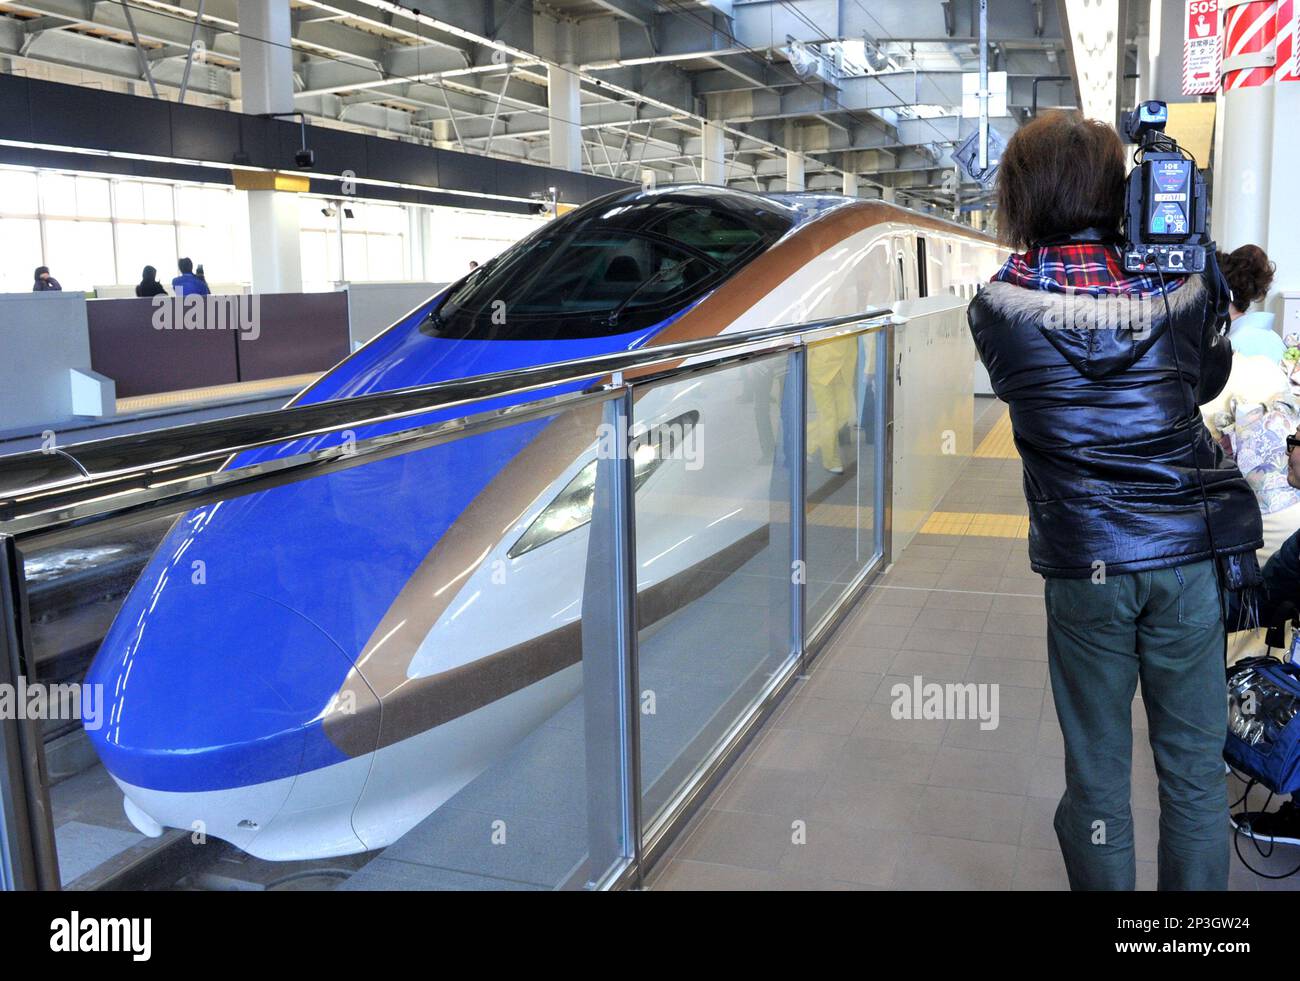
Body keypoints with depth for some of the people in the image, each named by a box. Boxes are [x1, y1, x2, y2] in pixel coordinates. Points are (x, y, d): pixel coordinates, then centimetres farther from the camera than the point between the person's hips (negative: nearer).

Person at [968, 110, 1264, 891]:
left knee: (1097, 773, 13)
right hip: (1187, 549, 2)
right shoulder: (1179, 285, -4)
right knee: (1196, 771, 14)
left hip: (1084, 565, -1)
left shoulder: (997, 308, -8)